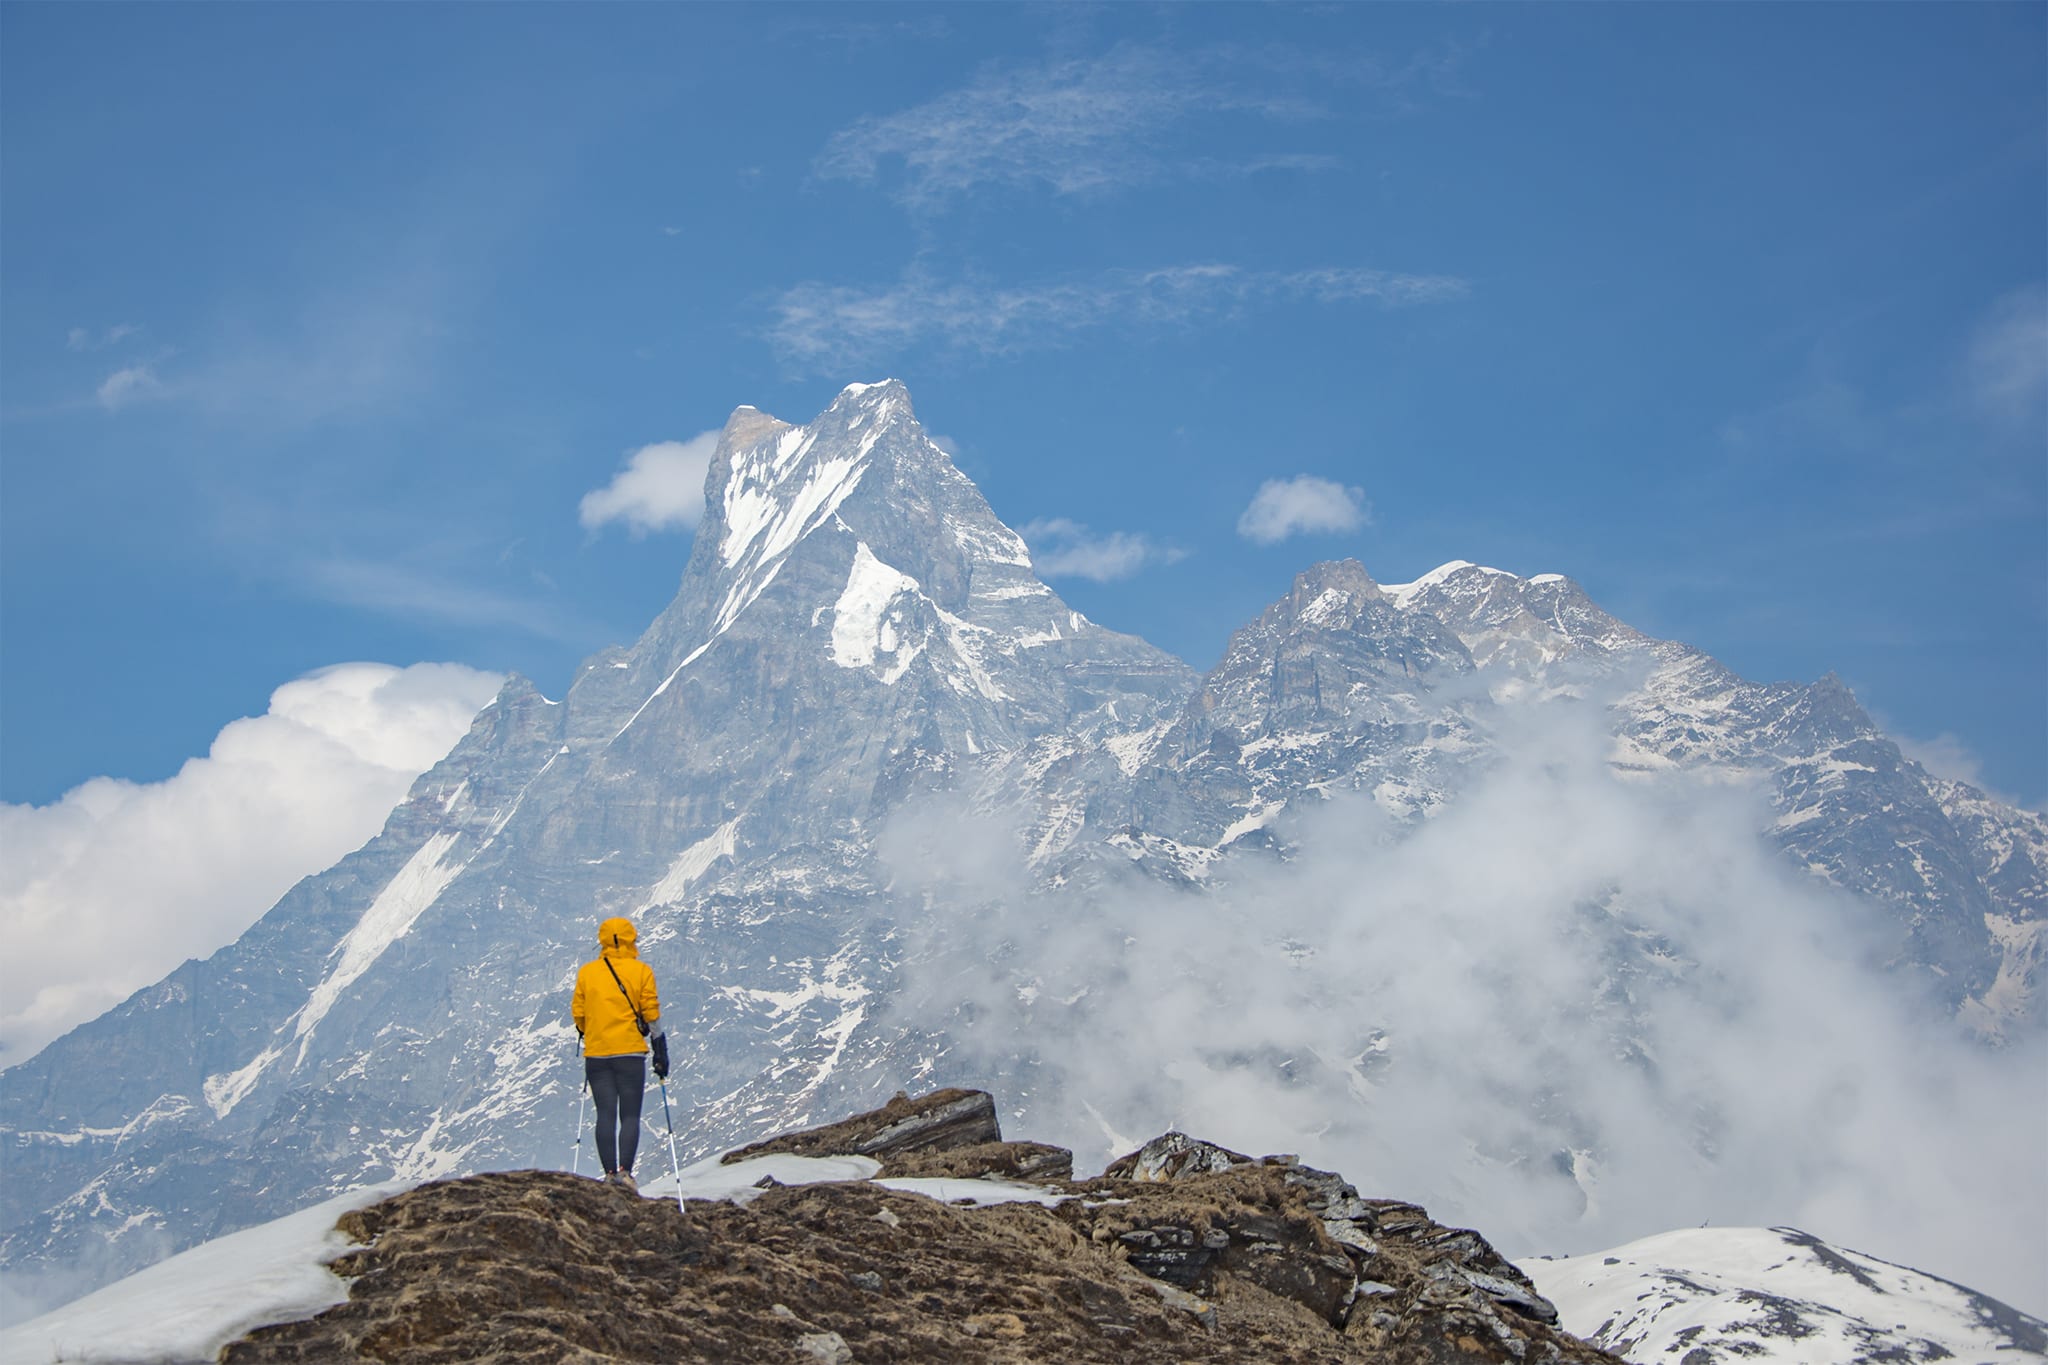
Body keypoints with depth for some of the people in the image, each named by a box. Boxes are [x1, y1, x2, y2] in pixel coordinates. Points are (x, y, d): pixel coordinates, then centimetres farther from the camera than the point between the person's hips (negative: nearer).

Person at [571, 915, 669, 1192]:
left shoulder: (586, 972, 5)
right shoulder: (641, 971, 0)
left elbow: (578, 1013, 7)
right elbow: (652, 1014, 0)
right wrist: (661, 1054, 6)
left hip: (596, 1054, 2)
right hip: (631, 1052, -2)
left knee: (606, 1115, 6)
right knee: (630, 1115, 0)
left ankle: (609, 1172, -2)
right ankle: (625, 1170, -15)